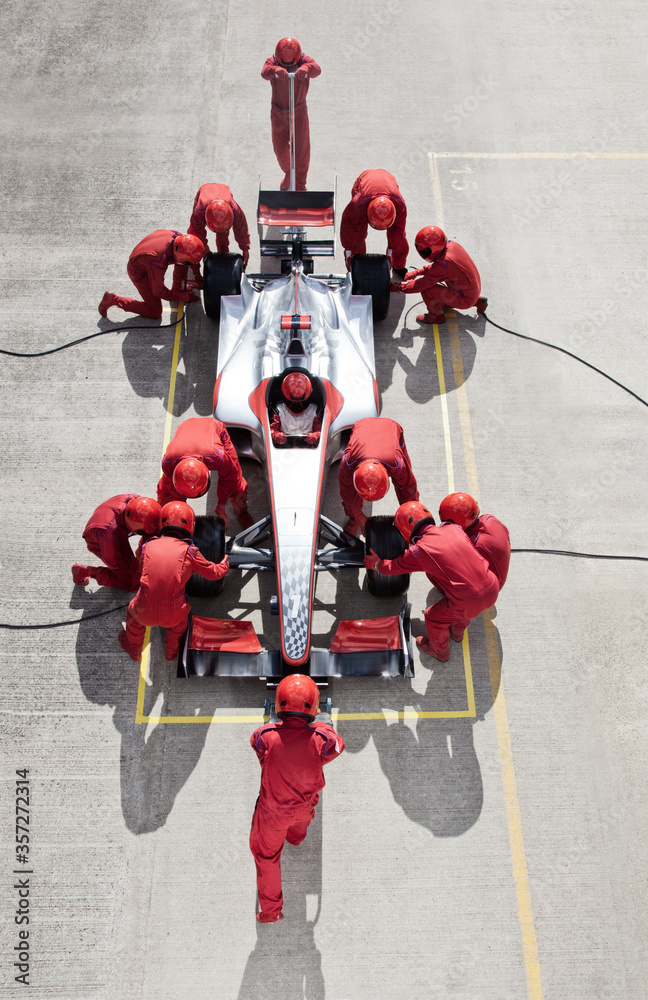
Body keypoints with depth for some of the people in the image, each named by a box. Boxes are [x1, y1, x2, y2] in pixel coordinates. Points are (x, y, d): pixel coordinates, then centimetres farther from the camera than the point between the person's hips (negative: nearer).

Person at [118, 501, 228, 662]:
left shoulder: (149, 545, 8)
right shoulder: (189, 551, 2)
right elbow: (213, 573, 14)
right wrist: (224, 565, 38)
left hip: (145, 613, 1)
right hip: (173, 615, -1)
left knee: (133, 611, 37)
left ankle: (134, 650, 61)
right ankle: (172, 651, 54)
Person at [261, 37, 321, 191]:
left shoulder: (304, 60, -13)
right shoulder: (273, 61, -12)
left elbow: (316, 69, -35)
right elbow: (265, 72, -35)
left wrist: (306, 68, -59)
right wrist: (276, 70, -59)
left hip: (299, 113, -1)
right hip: (278, 113, 1)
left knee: (301, 151, 0)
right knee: (280, 150, 10)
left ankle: (300, 187, 13)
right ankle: (288, 173, 41)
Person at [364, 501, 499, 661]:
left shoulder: (418, 551, -6)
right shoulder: (453, 528, 7)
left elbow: (392, 567, 13)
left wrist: (376, 564, 36)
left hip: (469, 602, -6)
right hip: (493, 589, 6)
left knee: (434, 618, 22)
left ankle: (440, 651, 49)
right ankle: (458, 631, 63)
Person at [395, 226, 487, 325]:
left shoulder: (443, 264, -29)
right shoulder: (452, 245, -5)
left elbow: (420, 285, -22)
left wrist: (398, 288, -10)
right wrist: (416, 273, 7)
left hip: (466, 300, -9)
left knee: (426, 289, -17)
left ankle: (435, 316, 8)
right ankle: (478, 301, 28)